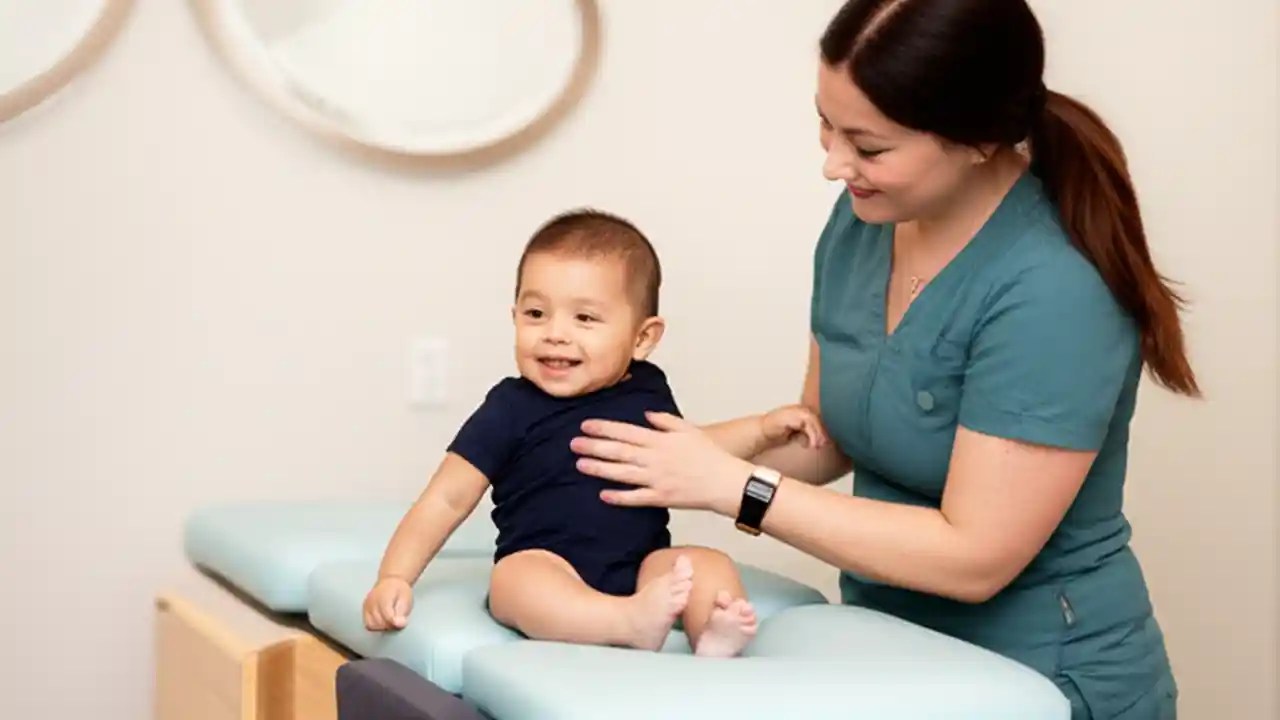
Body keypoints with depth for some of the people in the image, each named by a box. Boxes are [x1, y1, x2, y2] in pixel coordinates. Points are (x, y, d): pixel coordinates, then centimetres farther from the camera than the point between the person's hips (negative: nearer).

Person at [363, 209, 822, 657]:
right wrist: (395, 578, -11)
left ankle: (715, 640, -46)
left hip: (644, 569, 4)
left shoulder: (648, 392, 9)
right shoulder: (511, 410, -3)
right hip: (550, 570, -4)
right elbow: (448, 499, -1)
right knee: (513, 576, -34)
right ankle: (631, 625, -52)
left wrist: (762, 430, 19)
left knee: (711, 565, -21)